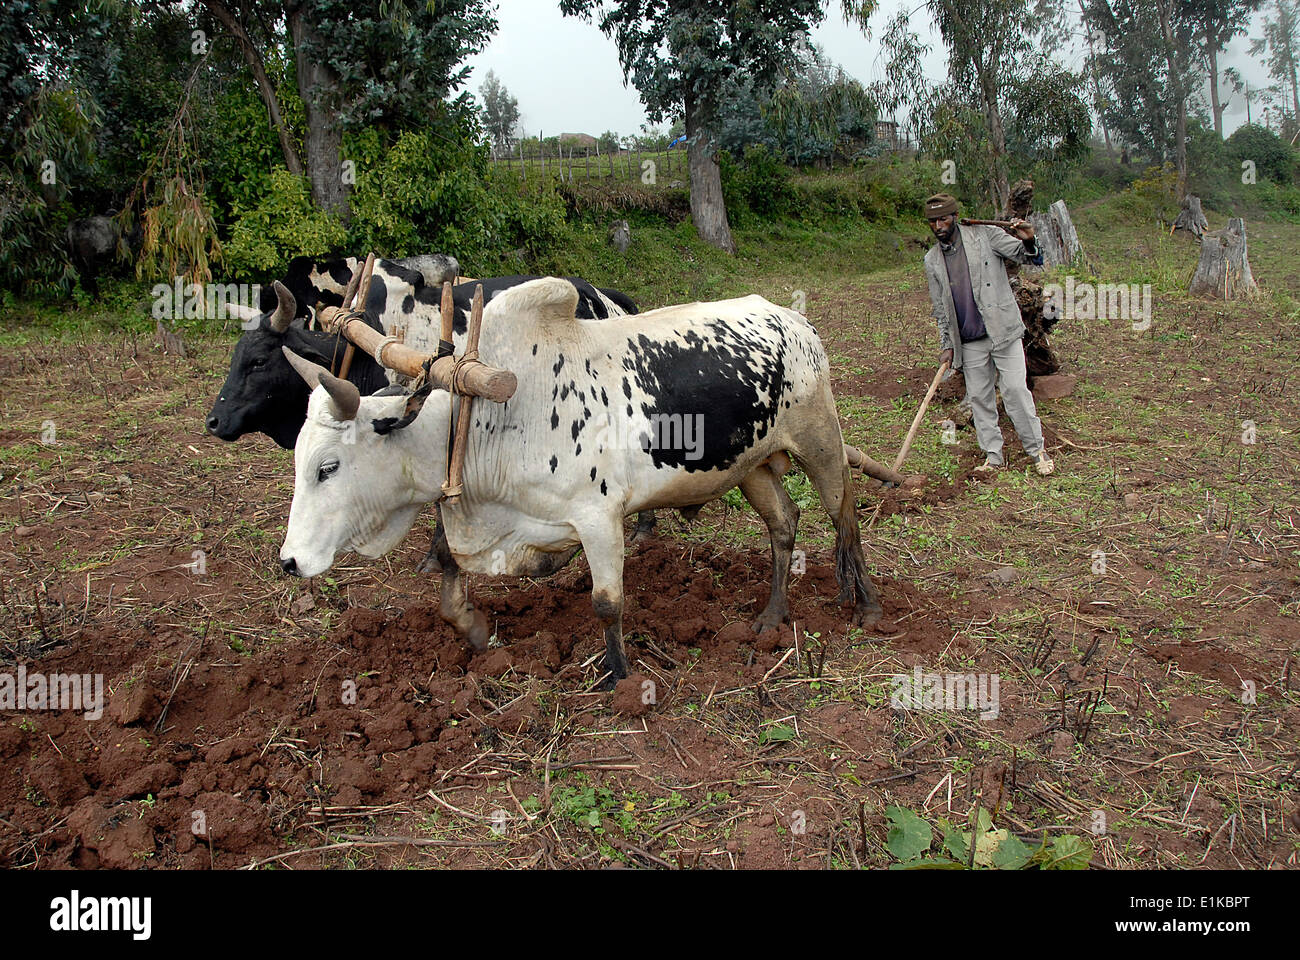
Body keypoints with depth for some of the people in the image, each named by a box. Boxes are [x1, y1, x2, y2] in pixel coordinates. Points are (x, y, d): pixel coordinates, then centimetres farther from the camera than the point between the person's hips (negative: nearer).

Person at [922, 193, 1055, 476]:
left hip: (1002, 331, -3)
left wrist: (1028, 242, -27)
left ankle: (1037, 450, 5)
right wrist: (946, 344, 7)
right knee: (979, 397, 6)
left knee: (1015, 389, -8)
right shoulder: (932, 261, 8)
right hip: (969, 343, 4)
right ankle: (992, 456, 16)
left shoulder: (986, 235, -1)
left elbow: (1021, 254, -4)